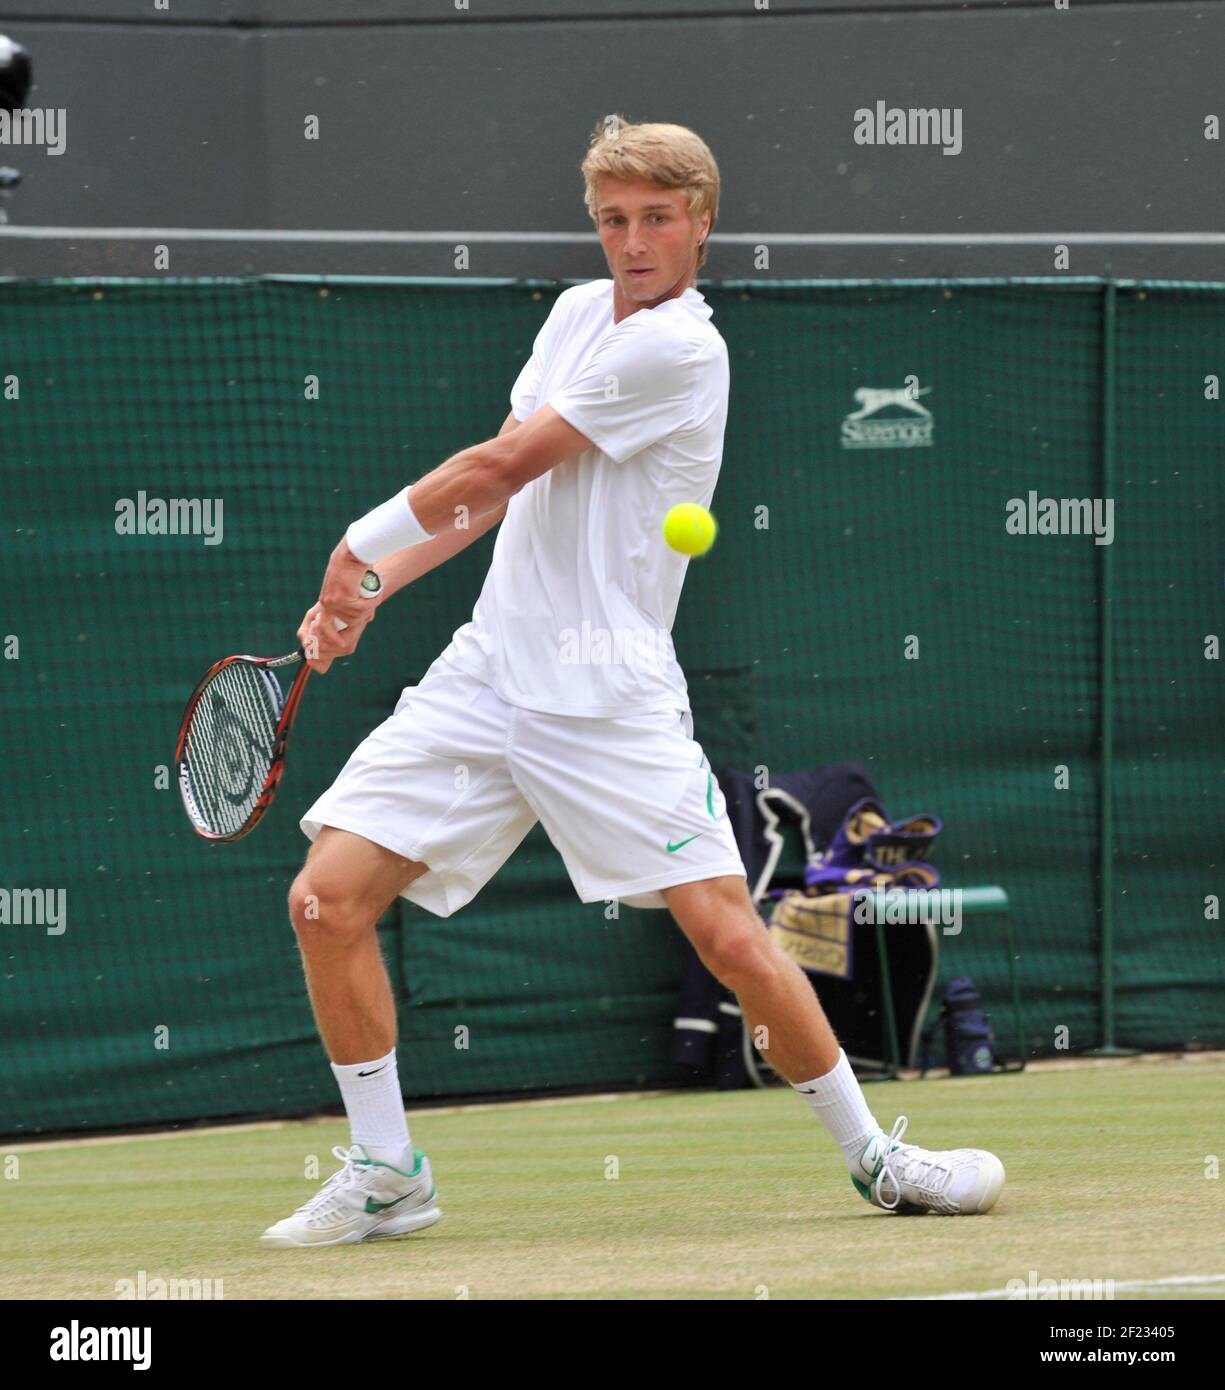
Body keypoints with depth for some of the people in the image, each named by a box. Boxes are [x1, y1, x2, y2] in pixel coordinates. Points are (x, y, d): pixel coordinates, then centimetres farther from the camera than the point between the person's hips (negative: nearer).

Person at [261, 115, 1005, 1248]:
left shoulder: (680, 349, -12)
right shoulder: (577, 312, 13)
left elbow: (501, 462, -10)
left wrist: (363, 542, 1)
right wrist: (368, 589, 9)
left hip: (608, 697, -6)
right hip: (487, 669, 6)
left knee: (731, 936, -13)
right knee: (328, 897, -5)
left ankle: (874, 1155, 7)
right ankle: (385, 1176, 9)